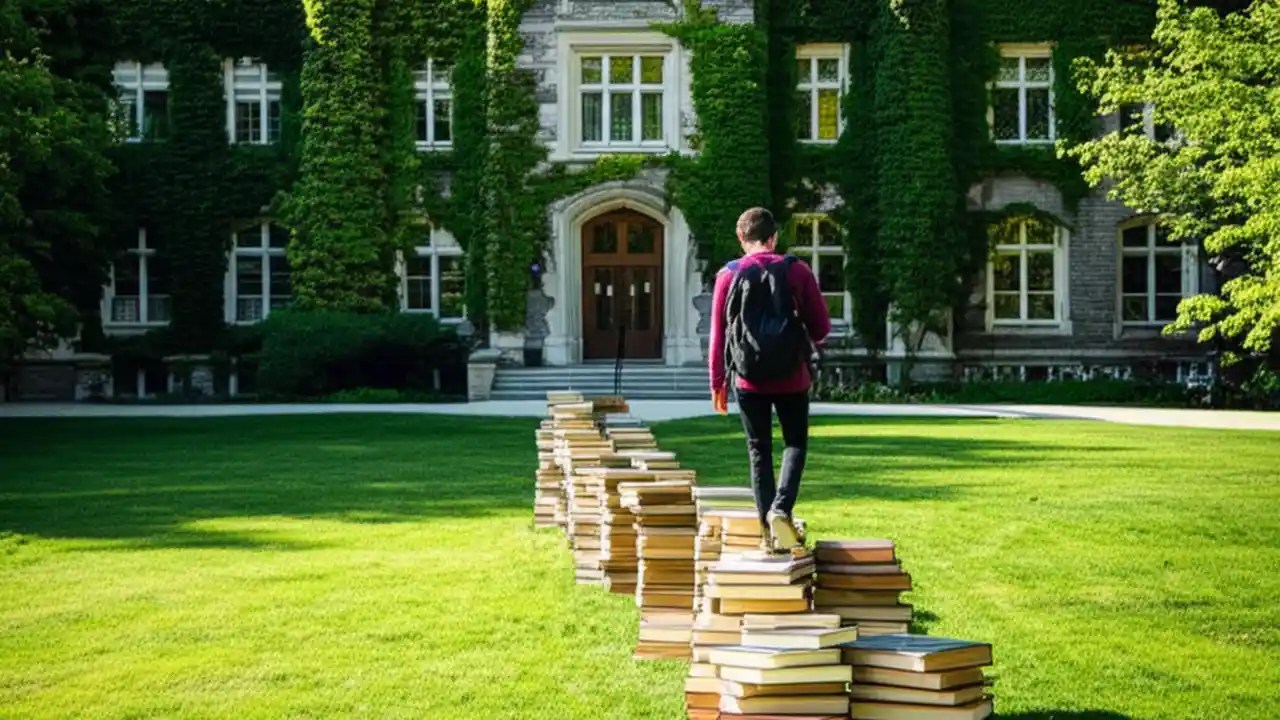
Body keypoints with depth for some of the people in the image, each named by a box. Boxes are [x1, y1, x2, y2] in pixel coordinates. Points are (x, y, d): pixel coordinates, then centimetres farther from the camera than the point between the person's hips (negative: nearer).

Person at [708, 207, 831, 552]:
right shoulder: (797, 271, -4)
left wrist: (718, 383, 8)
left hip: (749, 380, 1)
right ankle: (781, 508, -9)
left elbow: (717, 334, 0)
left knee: (759, 451, 11)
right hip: (792, 378, -1)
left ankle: (768, 524, 7)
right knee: (796, 443, 14)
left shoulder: (729, 276, -2)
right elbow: (821, 327, -1)